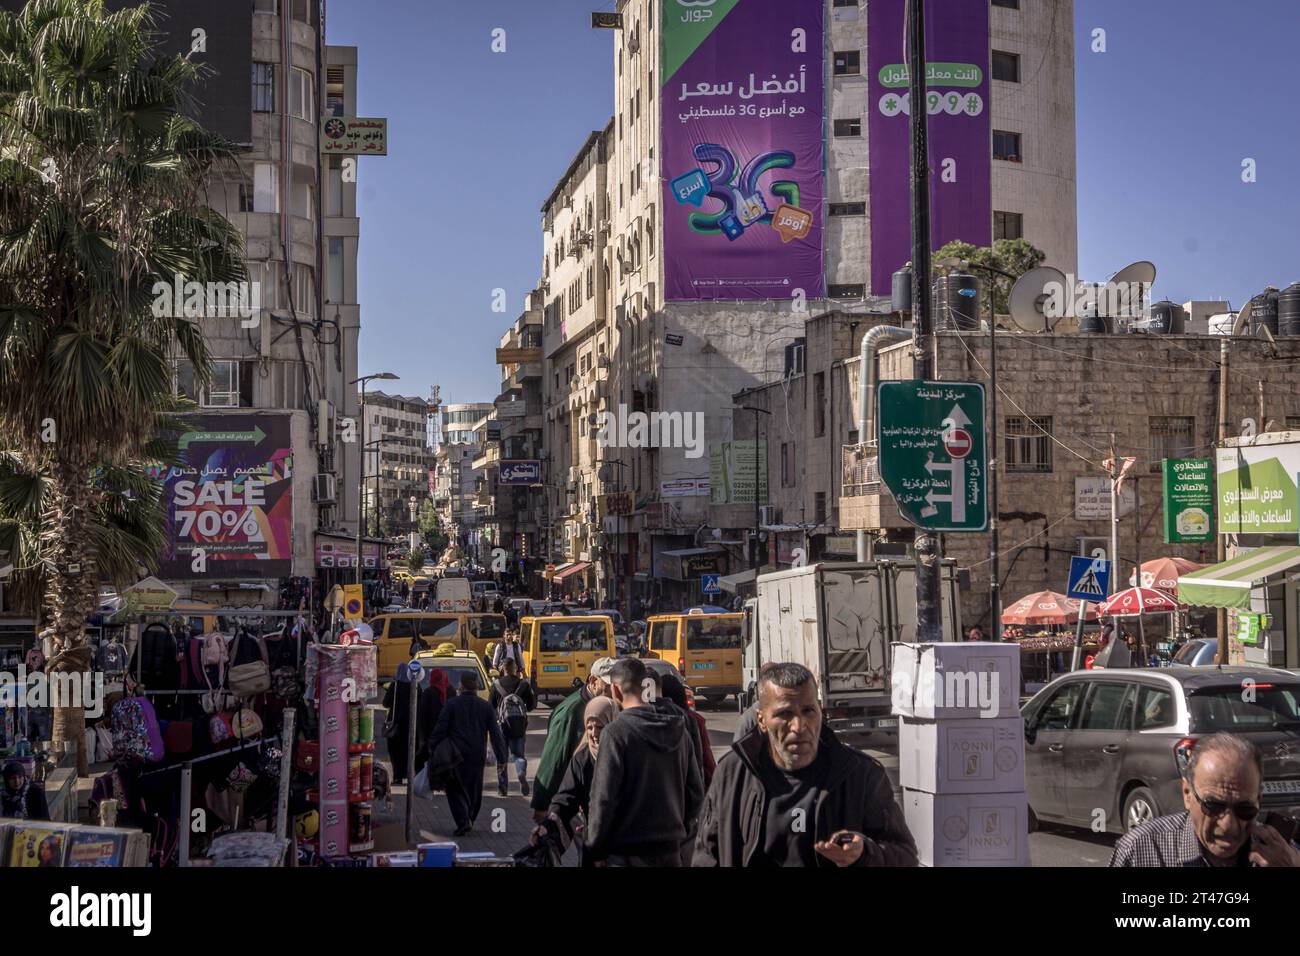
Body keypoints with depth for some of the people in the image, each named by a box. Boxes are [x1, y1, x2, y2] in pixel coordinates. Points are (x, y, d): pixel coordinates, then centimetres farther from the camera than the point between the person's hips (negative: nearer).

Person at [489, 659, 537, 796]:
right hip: (520, 722, 1)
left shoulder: (496, 684, -1)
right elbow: (531, 704, 4)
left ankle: (502, 787, 8)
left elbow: (490, 705, 2)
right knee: (519, 753, 9)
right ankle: (522, 773, -22)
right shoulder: (523, 684, 0)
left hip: (503, 722, -1)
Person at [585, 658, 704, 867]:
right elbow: (696, 792, 10)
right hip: (671, 849, 6)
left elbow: (604, 797, -14)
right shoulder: (678, 730, 6)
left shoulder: (616, 732, -13)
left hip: (628, 852, -6)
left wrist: (595, 850, -5)